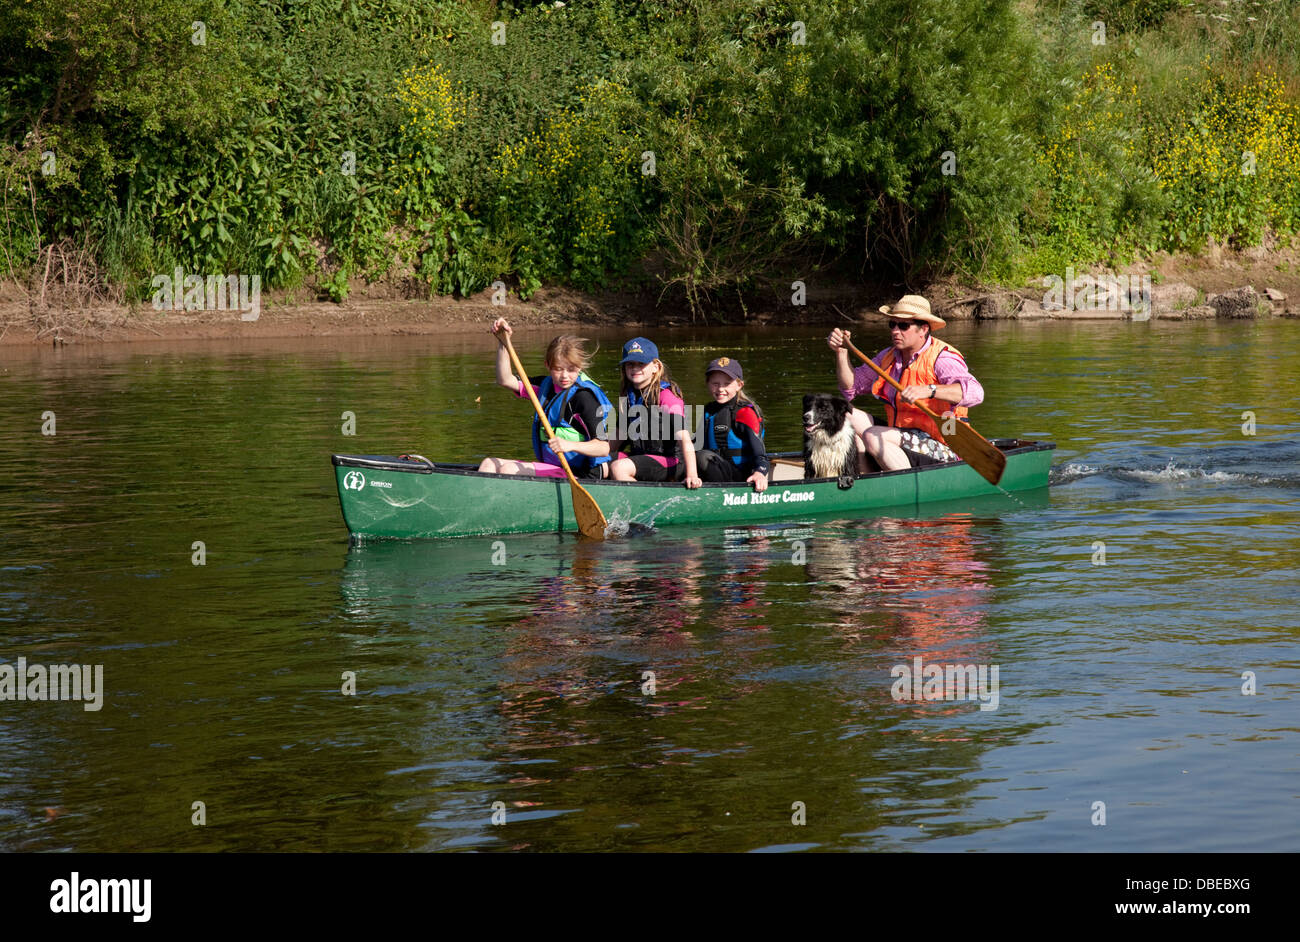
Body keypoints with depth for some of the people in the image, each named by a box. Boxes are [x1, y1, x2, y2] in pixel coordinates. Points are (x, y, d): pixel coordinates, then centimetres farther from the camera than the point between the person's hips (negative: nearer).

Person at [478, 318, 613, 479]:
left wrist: (570, 445, -40)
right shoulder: (547, 385, 10)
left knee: (508, 470, -23)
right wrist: (503, 343, 6)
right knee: (490, 464, 3)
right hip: (551, 467, 9)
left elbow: (604, 447, -23)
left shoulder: (584, 396, -15)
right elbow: (506, 380, 16)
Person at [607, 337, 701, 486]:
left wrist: (691, 474, -32)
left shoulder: (666, 395, -14)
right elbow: (621, 435, 21)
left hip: (668, 459, -7)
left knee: (618, 468, -28)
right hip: (638, 456, 7)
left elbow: (684, 438, -22)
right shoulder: (627, 396, 9)